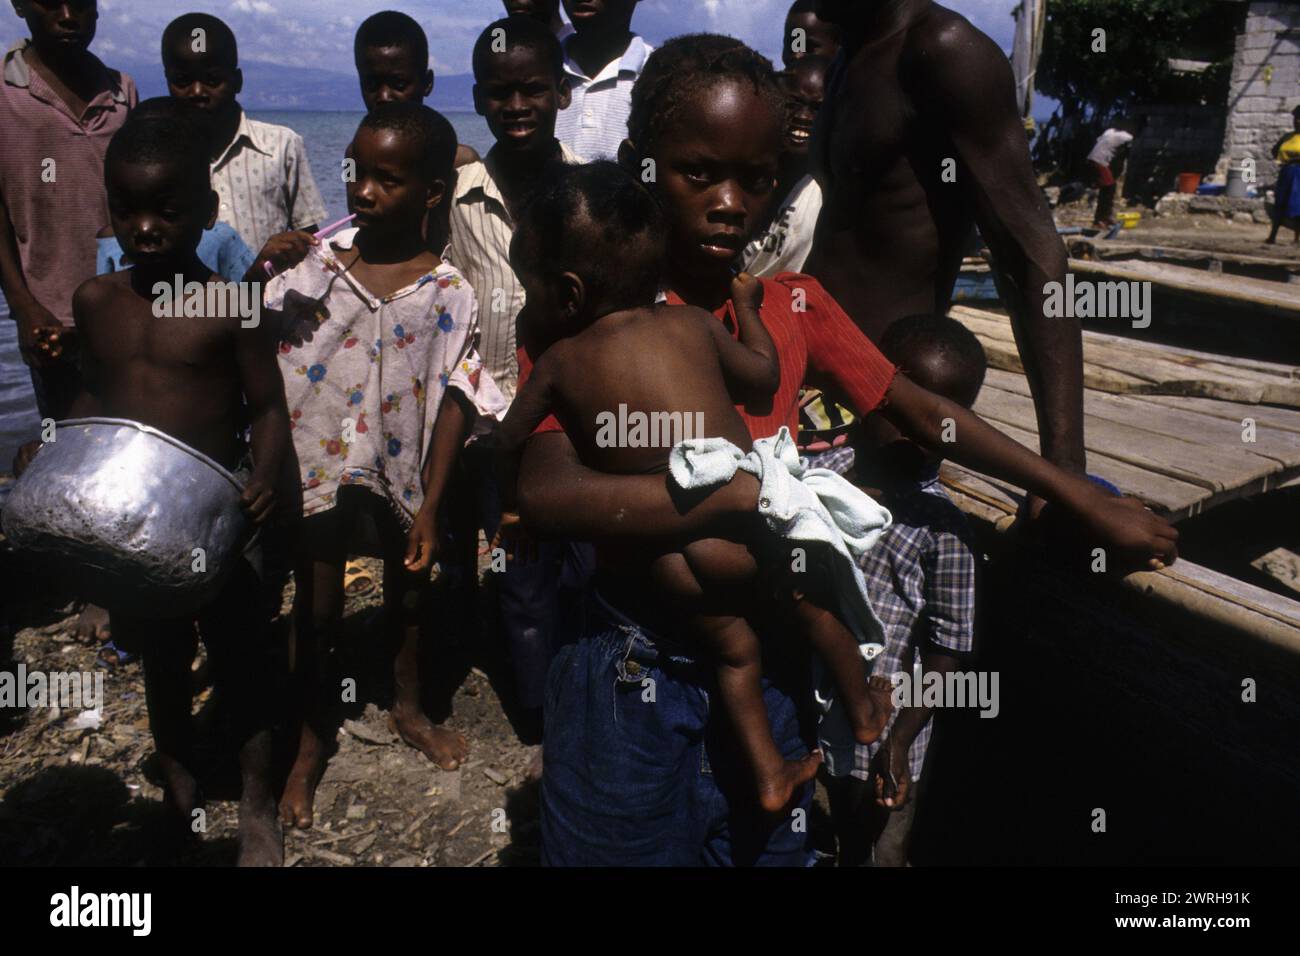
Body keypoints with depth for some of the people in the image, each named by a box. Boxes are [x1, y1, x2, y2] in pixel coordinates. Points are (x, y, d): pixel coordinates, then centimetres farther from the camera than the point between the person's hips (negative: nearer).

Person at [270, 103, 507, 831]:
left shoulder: (448, 294, -14)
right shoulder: (318, 260, -9)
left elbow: (453, 402, -12)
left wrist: (431, 507, -12)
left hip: (399, 473, 0)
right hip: (317, 469, 1)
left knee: (410, 588, 20)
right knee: (317, 607, 12)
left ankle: (409, 706, 47)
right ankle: (311, 739, 34)